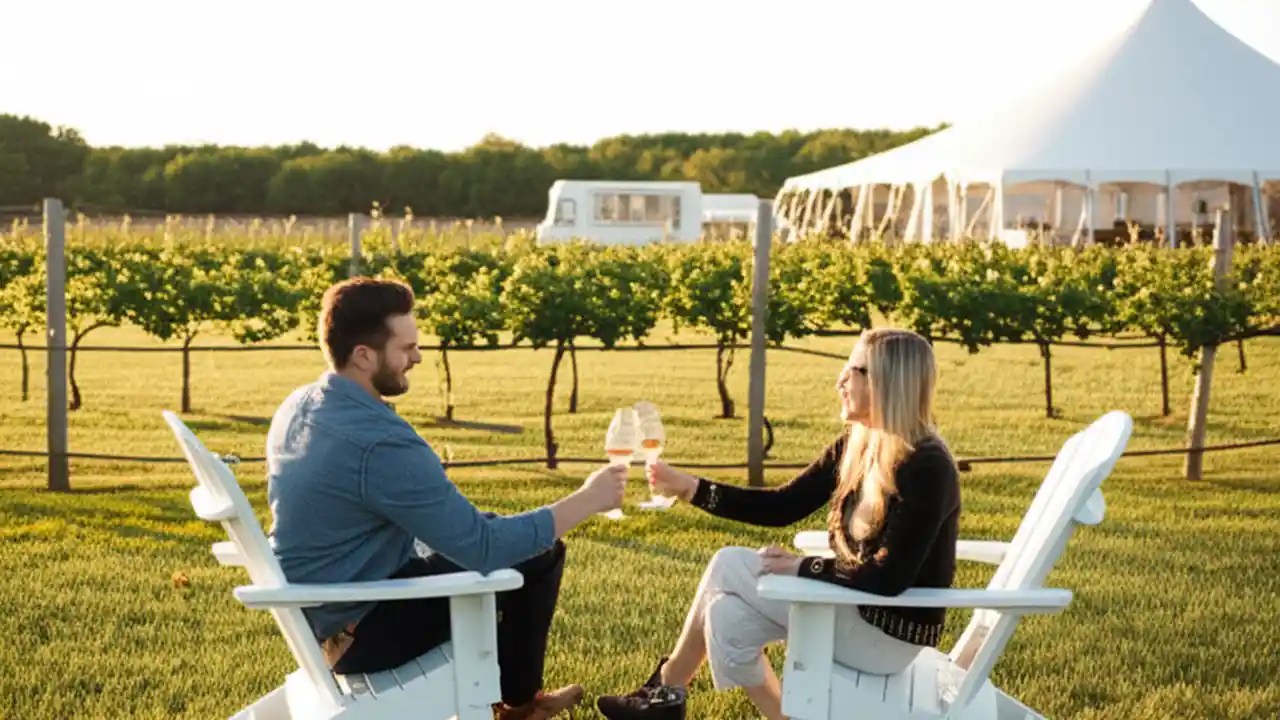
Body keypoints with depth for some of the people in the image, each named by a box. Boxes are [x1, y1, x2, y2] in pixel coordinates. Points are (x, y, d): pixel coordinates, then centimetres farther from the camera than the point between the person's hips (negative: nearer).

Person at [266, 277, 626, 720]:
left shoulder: (298, 407, 0)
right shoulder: (380, 442, -30)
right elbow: (483, 548, -26)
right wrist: (585, 501, -16)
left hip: (320, 611, 9)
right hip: (361, 632, -9)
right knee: (539, 555, -1)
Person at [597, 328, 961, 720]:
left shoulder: (926, 469, -23)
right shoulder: (856, 447, 3)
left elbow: (888, 577, -28)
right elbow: (783, 506, 5)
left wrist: (801, 567, -17)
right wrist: (689, 487, -2)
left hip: (892, 632, -8)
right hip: (854, 605, 8)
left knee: (728, 568, -9)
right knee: (727, 614, -7)